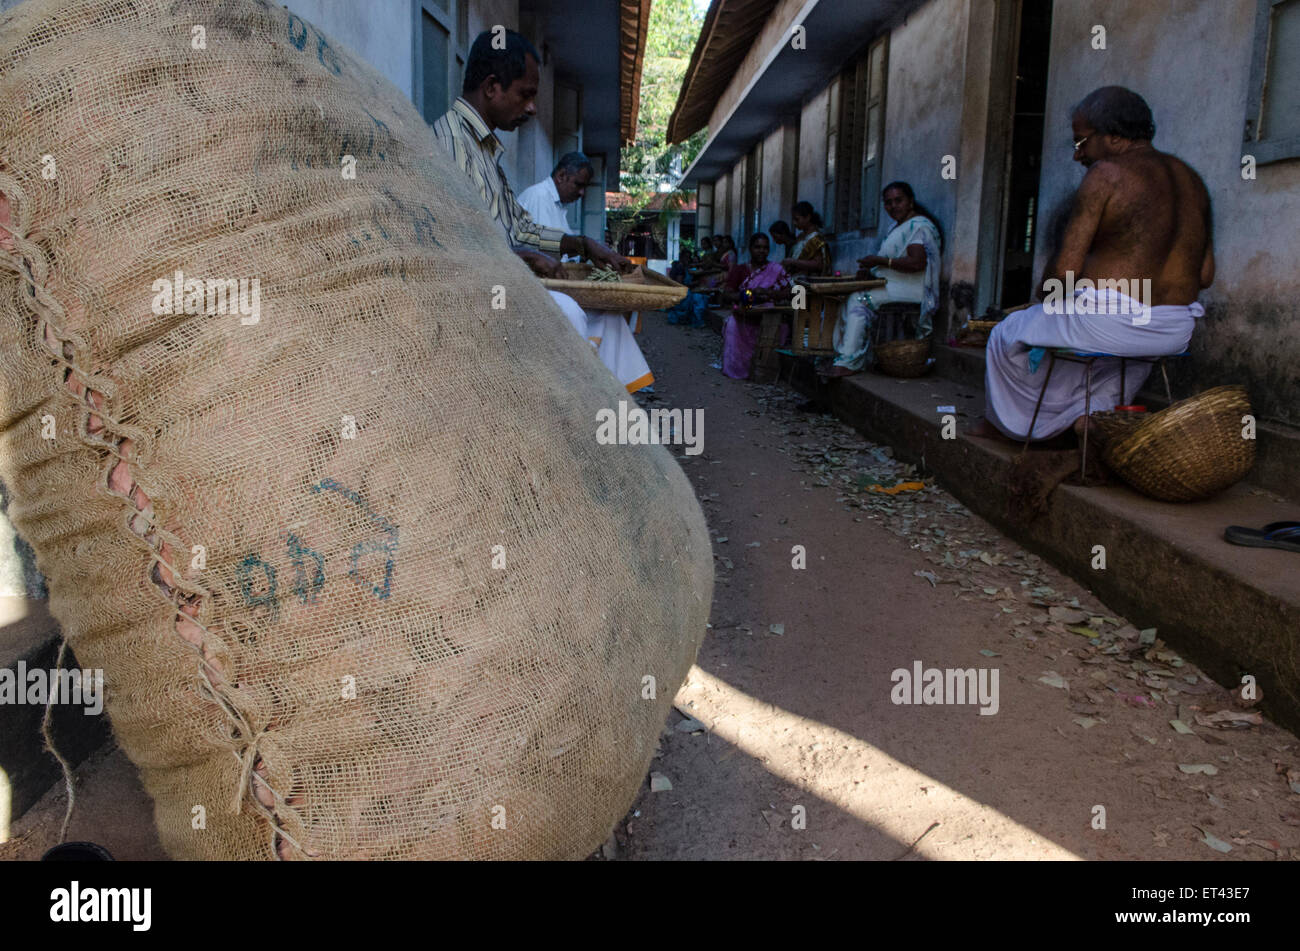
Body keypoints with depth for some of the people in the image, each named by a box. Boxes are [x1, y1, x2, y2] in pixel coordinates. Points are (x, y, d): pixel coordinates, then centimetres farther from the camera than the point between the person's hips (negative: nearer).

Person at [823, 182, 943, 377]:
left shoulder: (920, 226, -11)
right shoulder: (897, 227, 22)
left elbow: (918, 263, -24)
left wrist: (880, 261, -19)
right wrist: (870, 271, 2)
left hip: (911, 290, -10)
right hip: (891, 285, 10)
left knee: (859, 300, -25)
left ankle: (849, 363, -25)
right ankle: (840, 355, -8)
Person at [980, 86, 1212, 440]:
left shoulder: (1105, 175, -12)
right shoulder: (1191, 179, 12)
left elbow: (1066, 269, -16)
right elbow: (1205, 274, 13)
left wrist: (1046, 294, 5)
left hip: (1108, 323, -7)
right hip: (1178, 331, 7)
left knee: (1006, 337, 19)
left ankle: (1009, 424, 35)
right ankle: (1095, 409, 30)